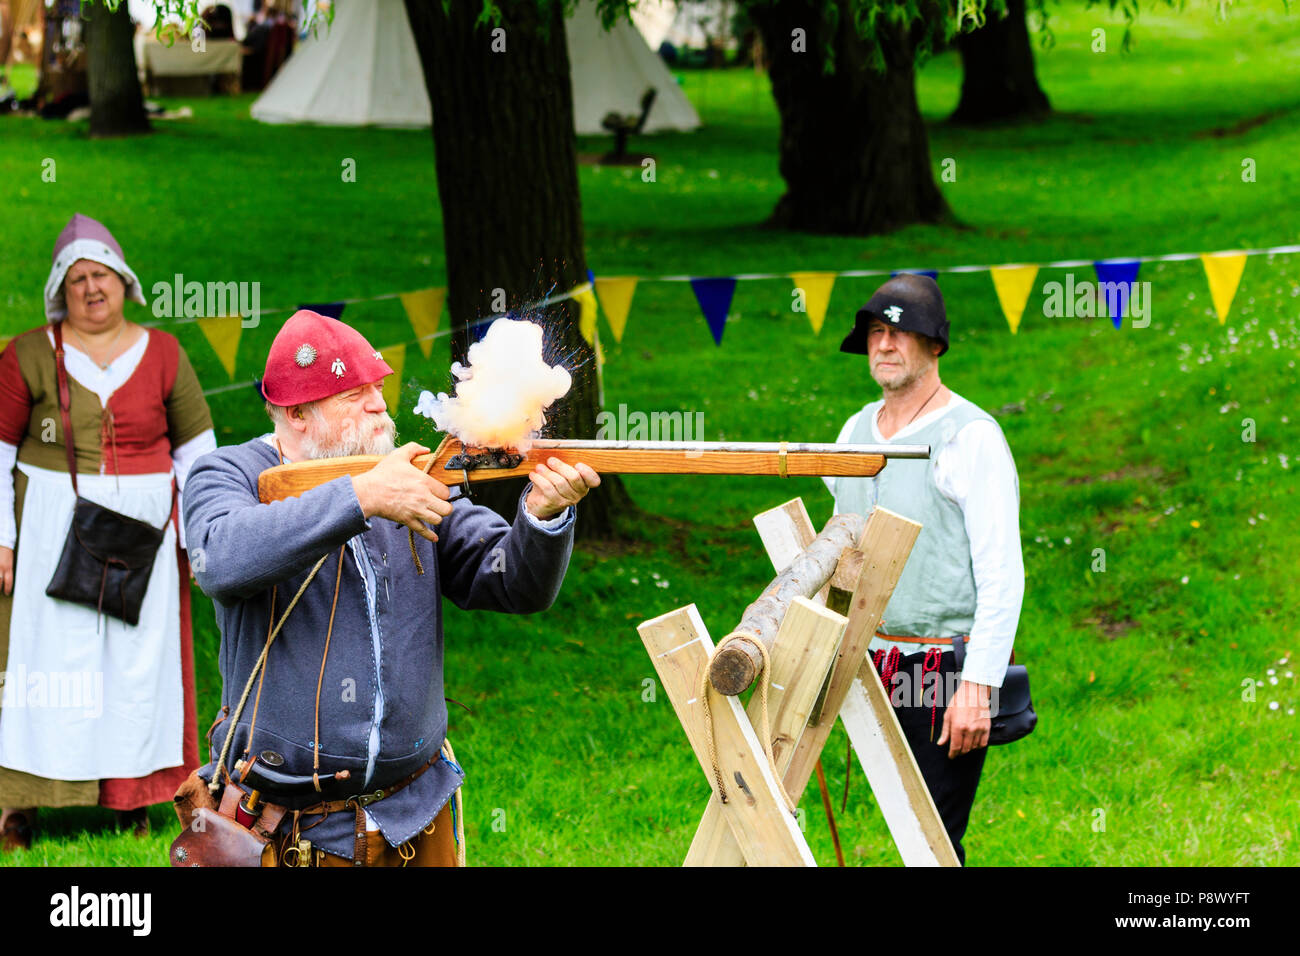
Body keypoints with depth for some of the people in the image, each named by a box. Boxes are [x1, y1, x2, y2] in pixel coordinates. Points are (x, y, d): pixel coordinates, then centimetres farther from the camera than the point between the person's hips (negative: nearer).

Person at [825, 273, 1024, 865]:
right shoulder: (856, 431, 13)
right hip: (873, 667, 6)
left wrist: (978, 685, -18)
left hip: (945, 667, -6)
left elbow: (1001, 573, -12)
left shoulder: (970, 435, -8)